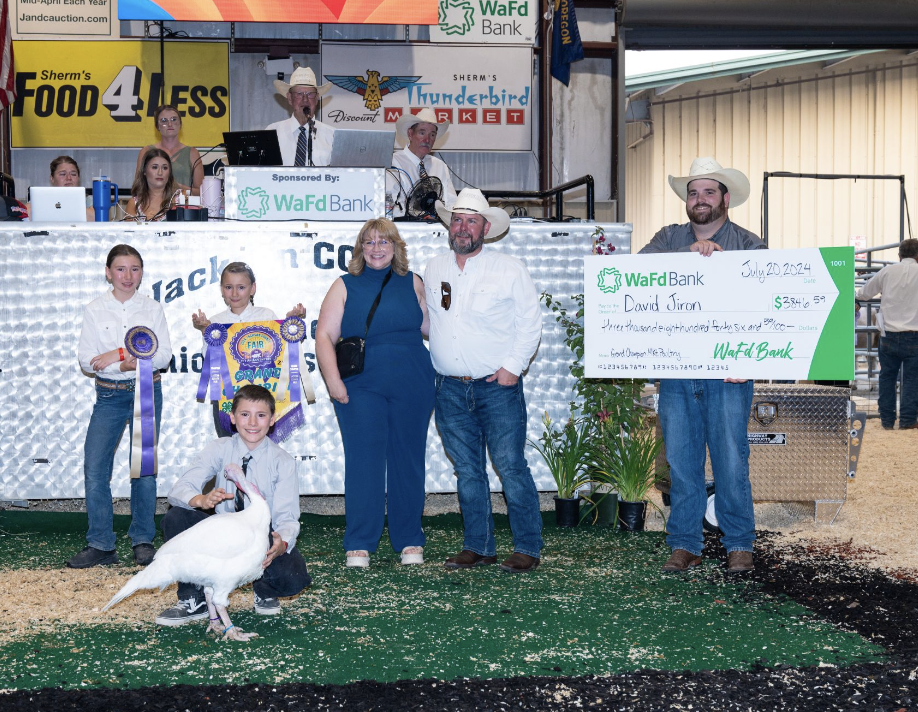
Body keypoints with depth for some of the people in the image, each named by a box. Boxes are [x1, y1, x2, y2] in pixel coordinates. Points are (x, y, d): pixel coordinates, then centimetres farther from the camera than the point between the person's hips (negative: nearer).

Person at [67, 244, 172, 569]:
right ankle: (100, 545, 2)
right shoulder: (95, 310, 3)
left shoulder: (152, 309, 4)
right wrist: (128, 363, -17)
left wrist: (119, 355, -15)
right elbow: (86, 359, -4)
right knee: (94, 467, -6)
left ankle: (143, 540, 14)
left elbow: (164, 355, -4)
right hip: (109, 395, 0)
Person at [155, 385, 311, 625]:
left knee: (294, 578, -32)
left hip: (265, 537, -2)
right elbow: (178, 490, -17)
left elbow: (287, 518, -15)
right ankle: (194, 601, -8)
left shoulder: (282, 462, -10)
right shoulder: (220, 449, -7)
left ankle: (265, 591, 8)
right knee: (175, 518, -24)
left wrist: (282, 544, -40)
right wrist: (202, 500, -42)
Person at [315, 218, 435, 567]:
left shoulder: (413, 283, 11)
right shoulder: (345, 286, 7)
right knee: (363, 462, -3)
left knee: (408, 460, 7)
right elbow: (325, 335, 0)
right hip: (361, 388, -2)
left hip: (412, 387, 2)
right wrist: (333, 379, -11)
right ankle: (359, 544, 5)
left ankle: (410, 541, 17)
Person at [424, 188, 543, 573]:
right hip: (450, 388, 4)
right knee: (467, 470, 8)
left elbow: (530, 322, 1)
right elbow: (422, 321, 19)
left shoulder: (510, 269, -1)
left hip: (498, 385, -4)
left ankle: (528, 548, 4)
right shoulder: (433, 270, 10)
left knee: (511, 466, -5)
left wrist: (513, 366, -8)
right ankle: (478, 546, 17)